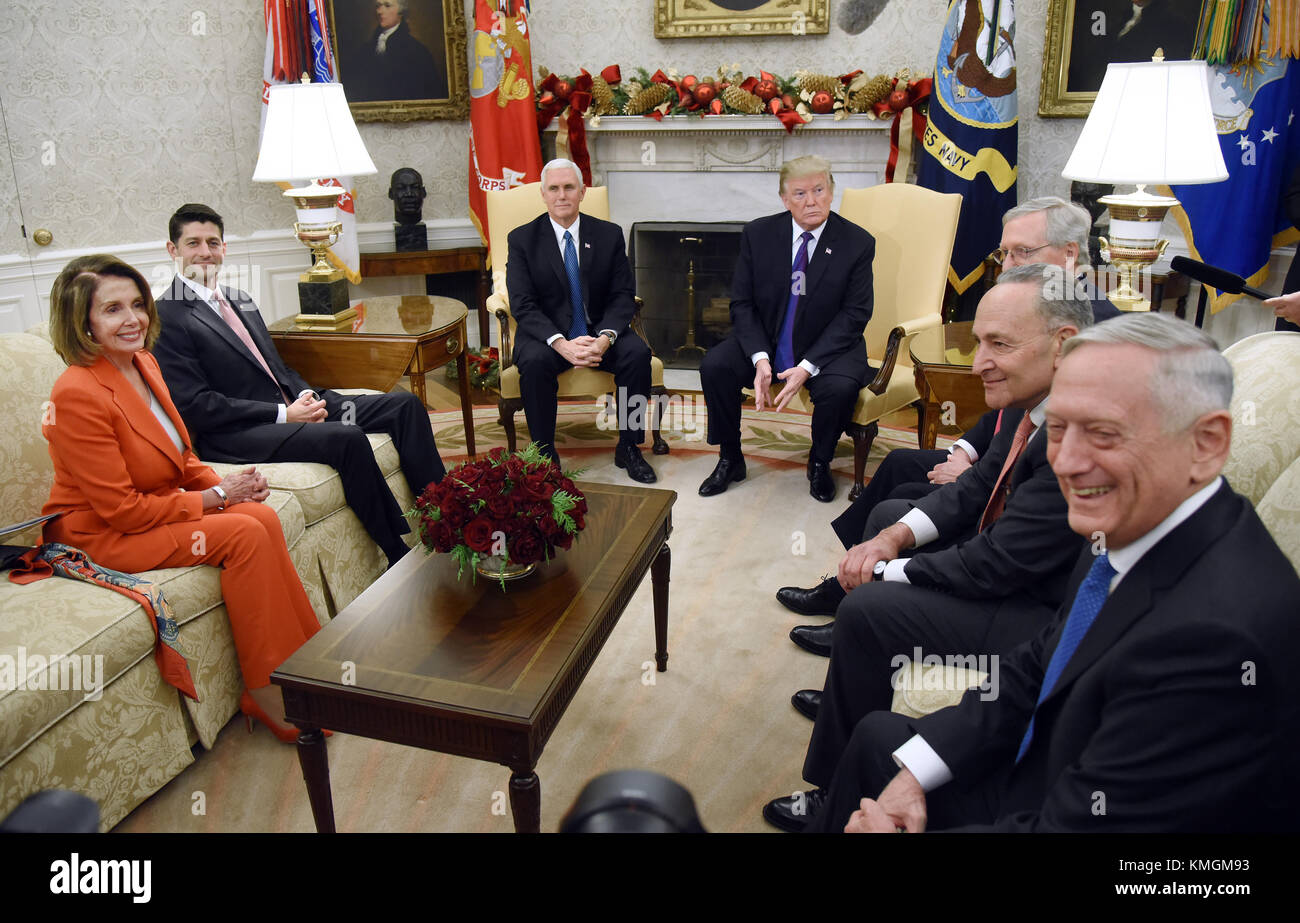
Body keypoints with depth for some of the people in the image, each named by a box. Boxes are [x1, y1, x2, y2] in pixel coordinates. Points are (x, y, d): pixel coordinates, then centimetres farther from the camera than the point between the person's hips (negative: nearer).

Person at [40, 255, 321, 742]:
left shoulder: (142, 363, 3)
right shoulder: (77, 396, -23)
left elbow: (181, 457, 14)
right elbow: (123, 510, -21)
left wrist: (222, 483, -6)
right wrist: (216, 497, -17)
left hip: (161, 503, 7)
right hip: (99, 535, -7)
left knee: (264, 516, -19)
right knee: (246, 533, -24)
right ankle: (264, 694, -16)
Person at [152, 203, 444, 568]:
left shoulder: (241, 301, 22)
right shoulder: (166, 317, -5)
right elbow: (194, 406, -13)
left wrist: (308, 396, 0)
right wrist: (283, 414, -17)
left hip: (291, 407, 9)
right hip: (237, 435, -8)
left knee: (405, 405, -4)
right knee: (347, 438, -34)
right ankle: (401, 558, -24)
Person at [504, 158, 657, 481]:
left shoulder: (609, 234, 4)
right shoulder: (522, 239, -1)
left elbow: (623, 295, 0)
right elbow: (523, 305, -10)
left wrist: (605, 337, -22)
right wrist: (561, 344, -27)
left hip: (599, 332, 2)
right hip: (546, 333, -2)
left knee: (638, 352, -26)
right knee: (534, 362, -34)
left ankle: (628, 448, -11)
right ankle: (545, 454, -18)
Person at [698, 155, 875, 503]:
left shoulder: (857, 243, -8)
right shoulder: (758, 234, -3)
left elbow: (855, 314, -10)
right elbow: (742, 303, -3)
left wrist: (807, 367, -21)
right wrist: (760, 358, -20)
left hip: (827, 347, -2)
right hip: (763, 341, 2)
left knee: (841, 387, -32)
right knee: (714, 366, -22)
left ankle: (819, 464, 0)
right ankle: (730, 460, 0)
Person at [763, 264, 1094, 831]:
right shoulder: (1033, 397, -5)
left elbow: (994, 566, -29)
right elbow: (979, 486, 7)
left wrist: (884, 571, -16)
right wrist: (896, 537, -7)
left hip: (1052, 613, -10)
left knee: (869, 610, -18)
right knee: (887, 513, 18)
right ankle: (854, 692, 34)